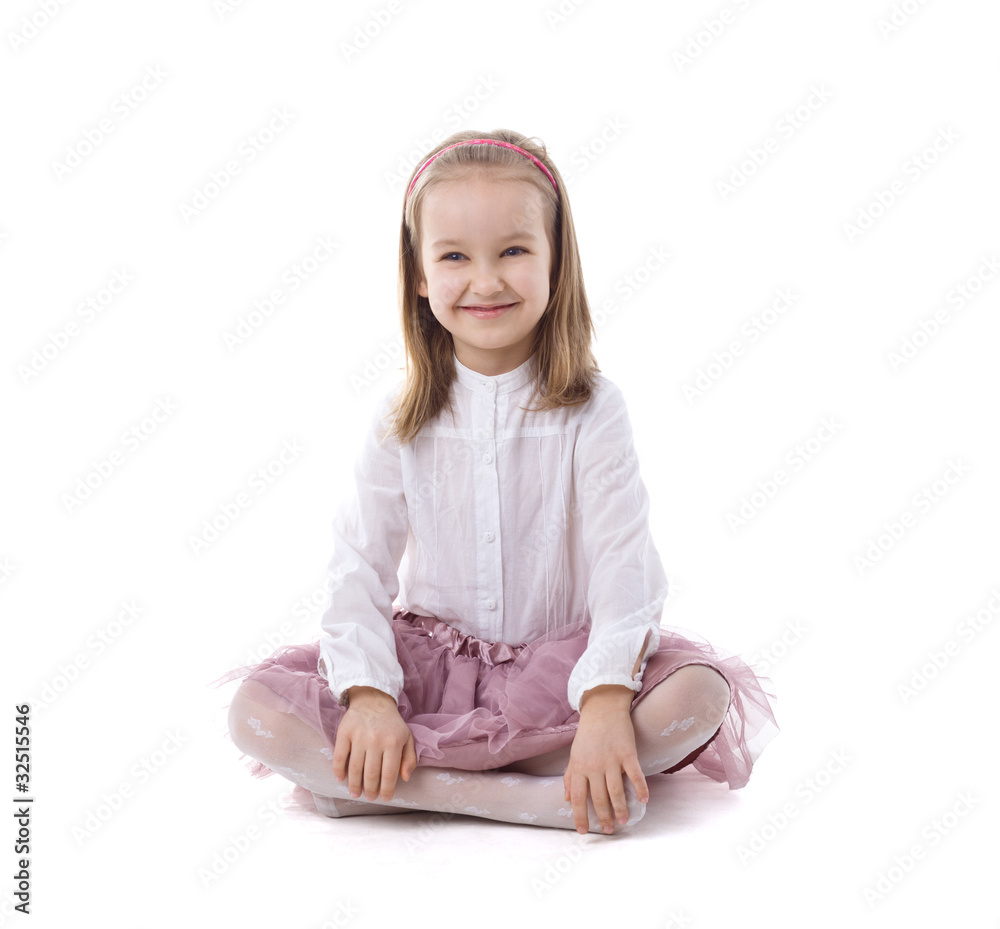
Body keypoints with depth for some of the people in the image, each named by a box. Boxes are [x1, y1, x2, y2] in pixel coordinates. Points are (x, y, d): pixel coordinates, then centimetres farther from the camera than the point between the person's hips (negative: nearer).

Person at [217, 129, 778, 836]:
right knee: (256, 713, -20)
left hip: (560, 663, -1)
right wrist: (369, 696, -21)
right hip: (428, 663, 2)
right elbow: (361, 568, -5)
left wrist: (606, 700, -29)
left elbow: (624, 565, -15)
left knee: (701, 696, -29)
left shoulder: (592, 411, -7)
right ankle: (544, 799, -27)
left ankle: (406, 785, -25)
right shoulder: (402, 422, -1)